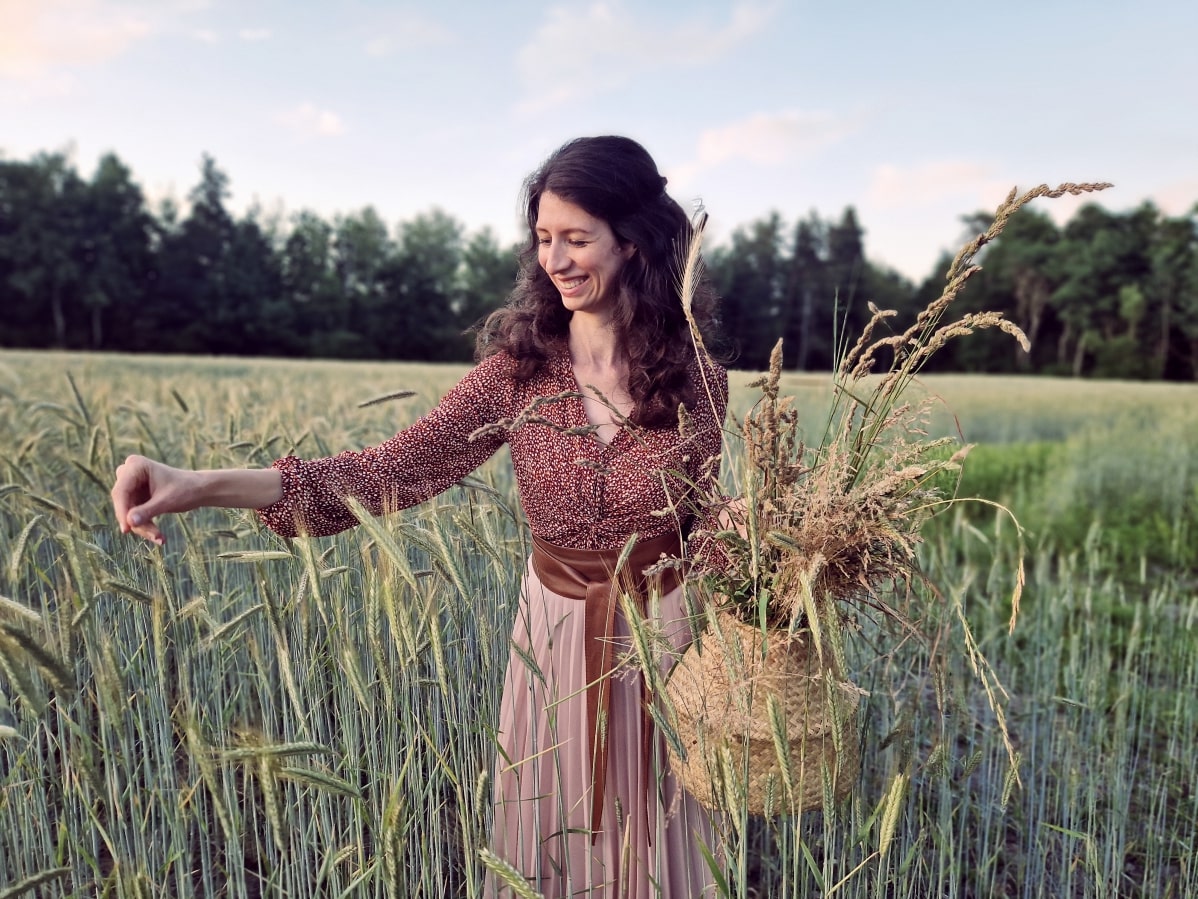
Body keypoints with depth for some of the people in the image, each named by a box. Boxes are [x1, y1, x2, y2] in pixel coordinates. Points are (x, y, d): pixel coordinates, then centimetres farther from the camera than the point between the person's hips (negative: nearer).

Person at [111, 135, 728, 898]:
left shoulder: (698, 380, -10)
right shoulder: (520, 366, -10)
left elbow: (708, 530, 1)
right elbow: (396, 470, -20)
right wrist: (206, 486, -30)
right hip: (557, 635, 1)